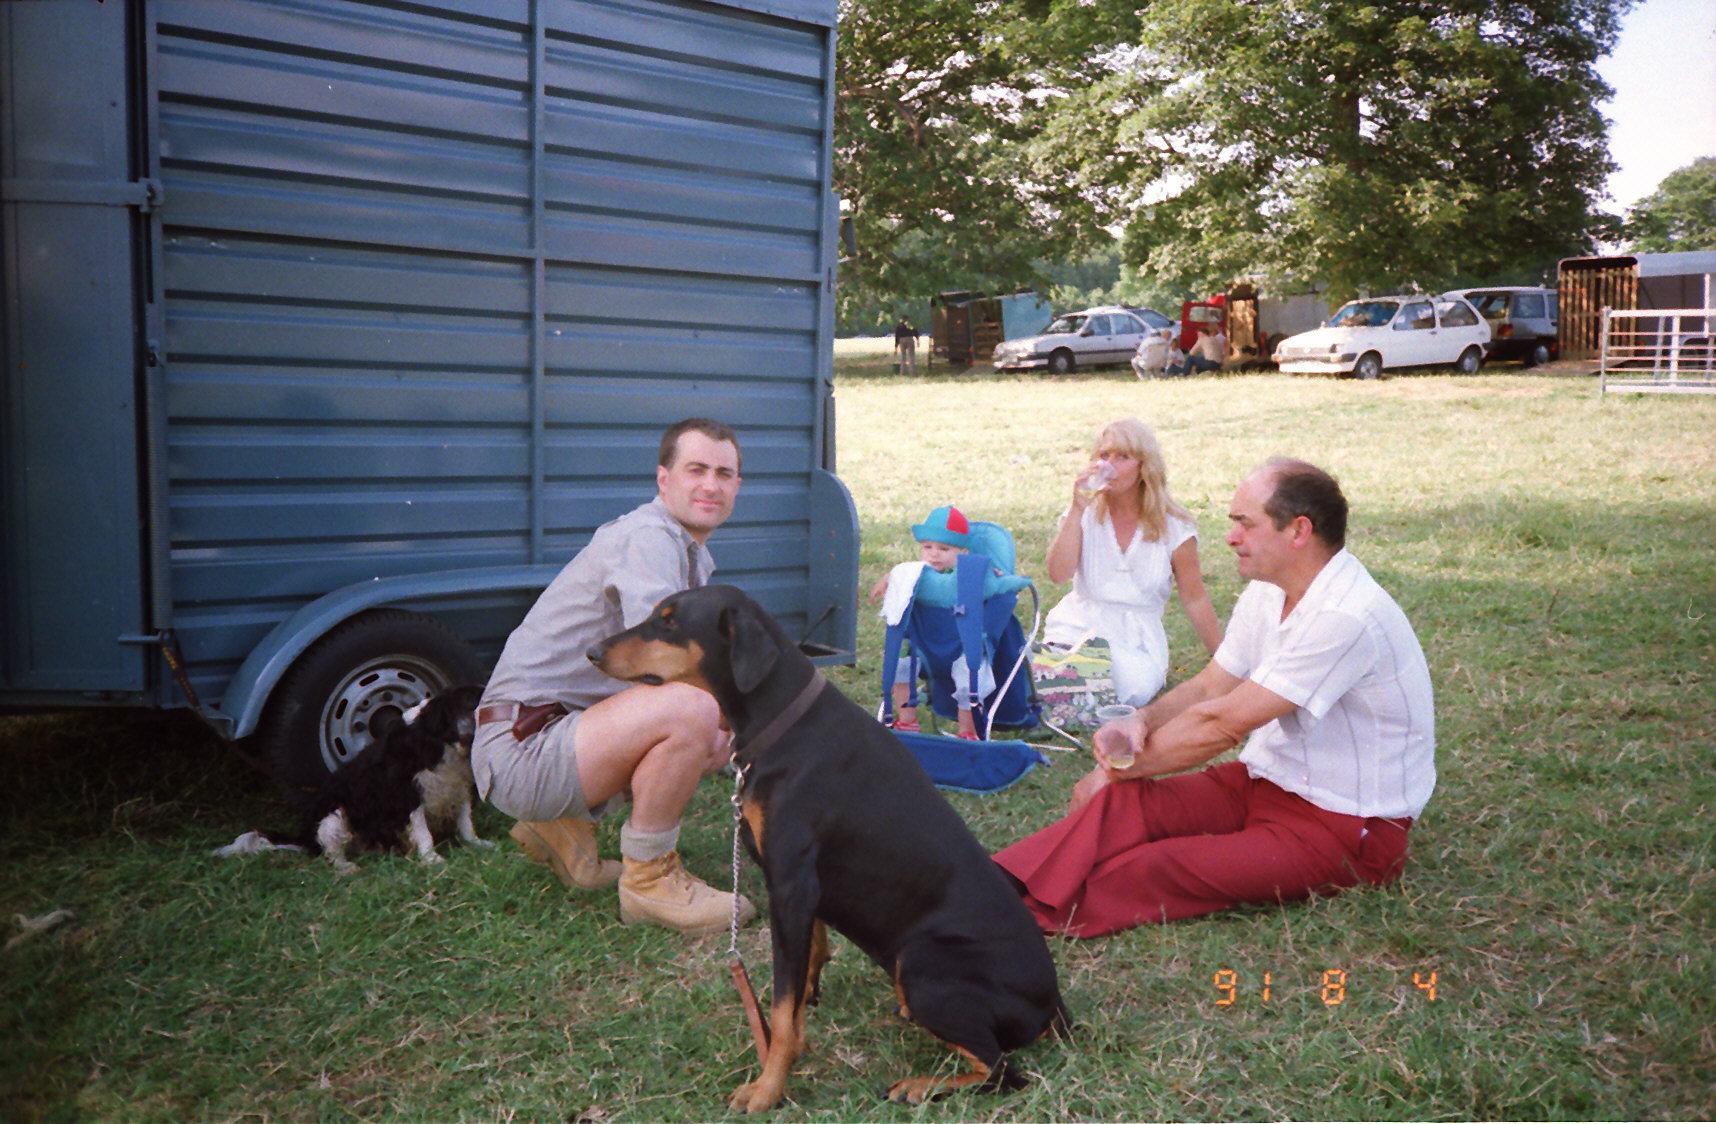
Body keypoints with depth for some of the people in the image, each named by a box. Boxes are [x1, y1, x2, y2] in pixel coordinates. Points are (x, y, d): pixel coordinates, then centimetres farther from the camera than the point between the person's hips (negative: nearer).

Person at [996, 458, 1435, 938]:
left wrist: (1116, 769, -14)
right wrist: (1140, 723, -15)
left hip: (1348, 826, -7)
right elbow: (1207, 688, 7)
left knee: (1158, 869, -26)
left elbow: (1222, 724, -24)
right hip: (1267, 780, 7)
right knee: (1122, 805, -17)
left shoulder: (1346, 618, -26)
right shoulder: (1268, 591, 4)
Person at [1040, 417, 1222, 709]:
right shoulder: (1086, 513, 2)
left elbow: (1195, 599, 6)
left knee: (1134, 690, -32)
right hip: (1079, 626, -1)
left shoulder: (1174, 527, -1)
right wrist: (1078, 508, -18)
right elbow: (1058, 573, -14)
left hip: (1137, 639, 1)